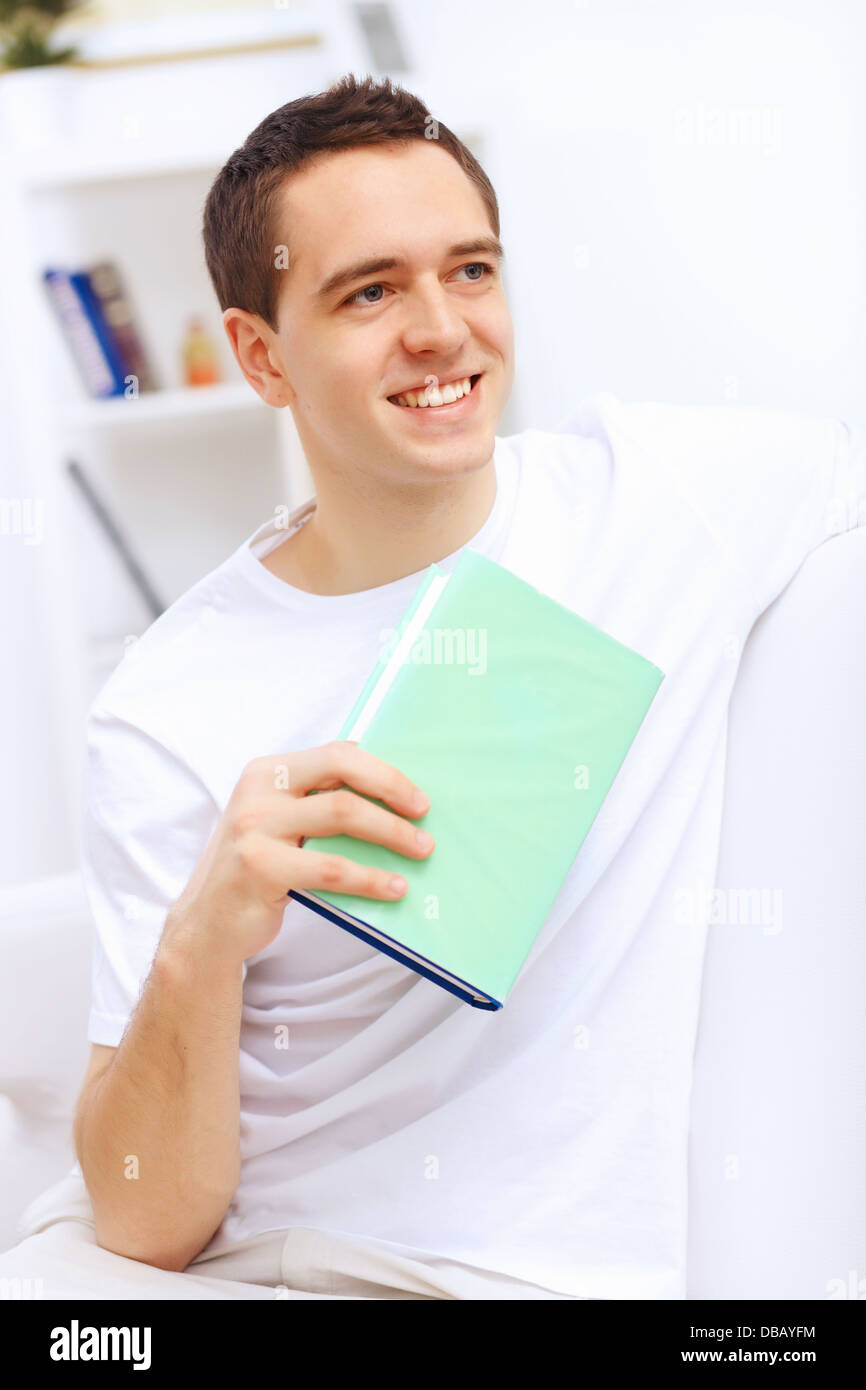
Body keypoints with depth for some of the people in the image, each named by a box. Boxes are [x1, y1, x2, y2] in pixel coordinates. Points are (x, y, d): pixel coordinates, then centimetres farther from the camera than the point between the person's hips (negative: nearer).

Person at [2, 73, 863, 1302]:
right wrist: (201, 947, -26)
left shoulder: (667, 486, 1)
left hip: (524, 1272, 1)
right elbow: (144, 1231, -9)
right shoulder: (167, 721, -7)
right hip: (217, 1253, -1)